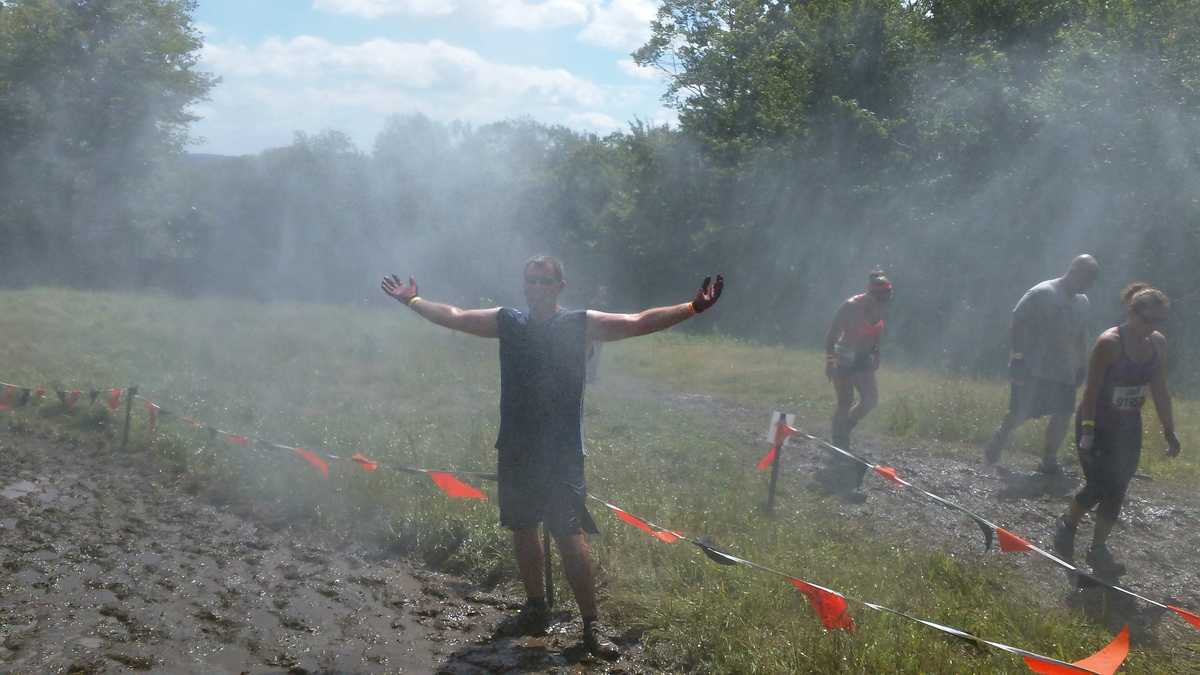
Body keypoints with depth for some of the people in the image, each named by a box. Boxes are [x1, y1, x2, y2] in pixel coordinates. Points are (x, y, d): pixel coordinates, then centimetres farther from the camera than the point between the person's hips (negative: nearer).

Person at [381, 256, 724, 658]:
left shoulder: (582, 324, -4)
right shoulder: (507, 322, 6)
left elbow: (639, 322, -11)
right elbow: (453, 317, 14)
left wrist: (692, 308, -20)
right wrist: (412, 301, 16)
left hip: (562, 452, -4)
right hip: (515, 449, 4)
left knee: (570, 537, -9)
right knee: (523, 531, 13)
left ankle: (591, 627, -2)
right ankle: (536, 609, 30)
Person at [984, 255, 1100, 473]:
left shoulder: (1082, 302, 11)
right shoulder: (1041, 294, -12)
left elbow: (1081, 335, 20)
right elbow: (1018, 322, -14)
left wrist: (1082, 365, 16)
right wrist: (1018, 355, -18)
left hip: (1063, 370, 7)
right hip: (1033, 368, -7)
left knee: (1063, 414, -1)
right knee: (1020, 413, -6)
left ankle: (1049, 459, 10)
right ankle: (999, 440, 22)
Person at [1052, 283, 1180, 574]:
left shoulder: (1158, 343, -1)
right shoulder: (1109, 342, -20)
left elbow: (1160, 390, 8)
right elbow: (1091, 390, -19)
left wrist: (1169, 431, 9)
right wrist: (1087, 431, -21)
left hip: (1128, 428, 6)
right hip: (1099, 424, -6)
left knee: (1116, 491, 5)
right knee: (1098, 486, -4)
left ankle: (1098, 549, 17)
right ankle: (1067, 524, 25)